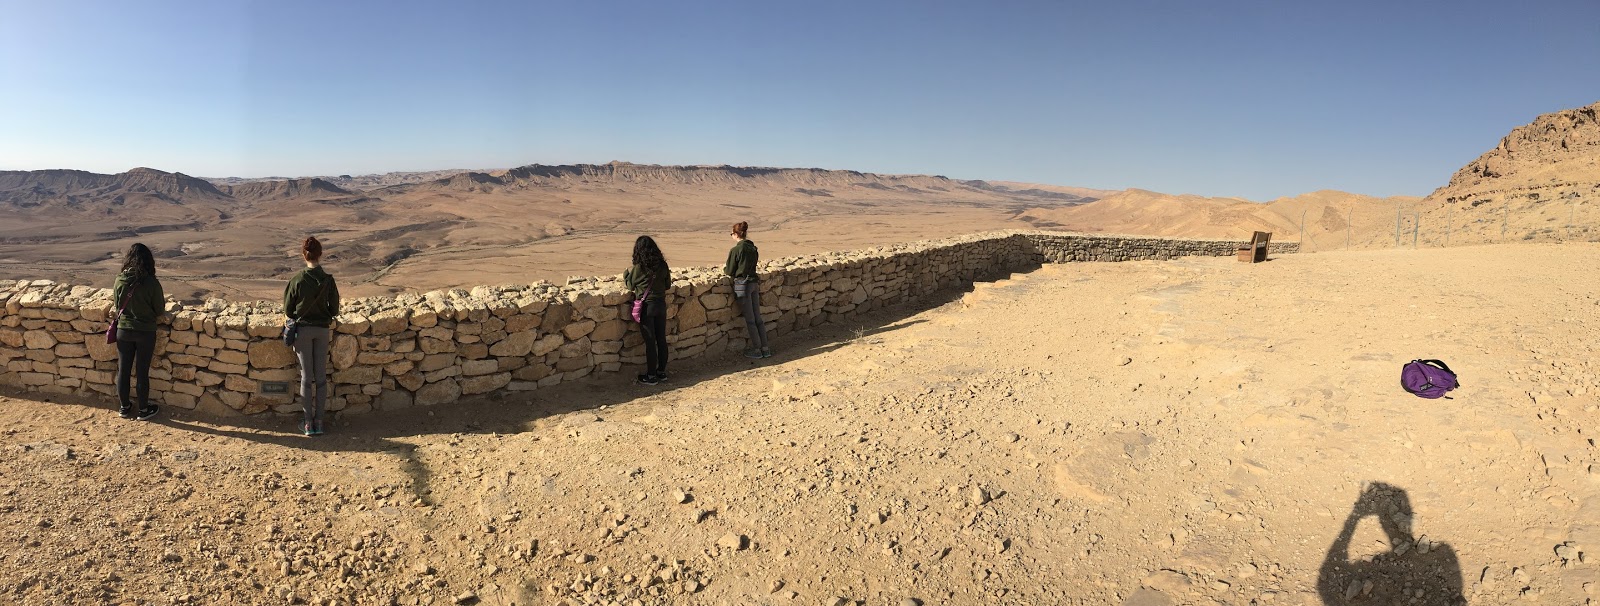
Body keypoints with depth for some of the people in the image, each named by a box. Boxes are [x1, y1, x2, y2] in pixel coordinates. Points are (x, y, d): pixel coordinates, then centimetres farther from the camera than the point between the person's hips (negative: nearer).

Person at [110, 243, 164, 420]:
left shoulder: (120, 281, -6)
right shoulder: (152, 283, -16)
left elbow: (116, 307, 6)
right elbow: (159, 310, -8)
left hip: (124, 331, 3)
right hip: (145, 332, -3)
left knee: (123, 370, 15)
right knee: (142, 372, 8)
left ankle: (124, 407, 28)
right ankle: (143, 410, 19)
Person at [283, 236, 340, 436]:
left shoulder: (297, 280, -11)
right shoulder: (328, 280, -8)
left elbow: (287, 309, -2)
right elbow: (334, 309, -1)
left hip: (302, 329, -1)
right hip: (322, 330, 1)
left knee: (306, 377, 5)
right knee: (321, 376, 7)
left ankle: (309, 423, 8)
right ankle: (319, 421, 9)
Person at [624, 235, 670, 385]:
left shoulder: (638, 268, -14)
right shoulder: (662, 265, -3)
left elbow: (630, 286, -1)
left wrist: (626, 273, 17)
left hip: (646, 307, -4)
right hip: (661, 305, 4)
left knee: (650, 341, 2)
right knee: (661, 339, 13)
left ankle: (651, 376, 10)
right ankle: (662, 371, 24)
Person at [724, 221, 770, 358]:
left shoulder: (735, 250, -13)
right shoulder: (753, 248, 7)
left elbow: (730, 272, -7)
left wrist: (724, 268, 16)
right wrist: (729, 267, 24)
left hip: (742, 285, -6)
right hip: (754, 283, 6)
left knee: (749, 320, 2)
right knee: (758, 318, 12)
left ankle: (756, 349, 8)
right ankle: (765, 348, 13)